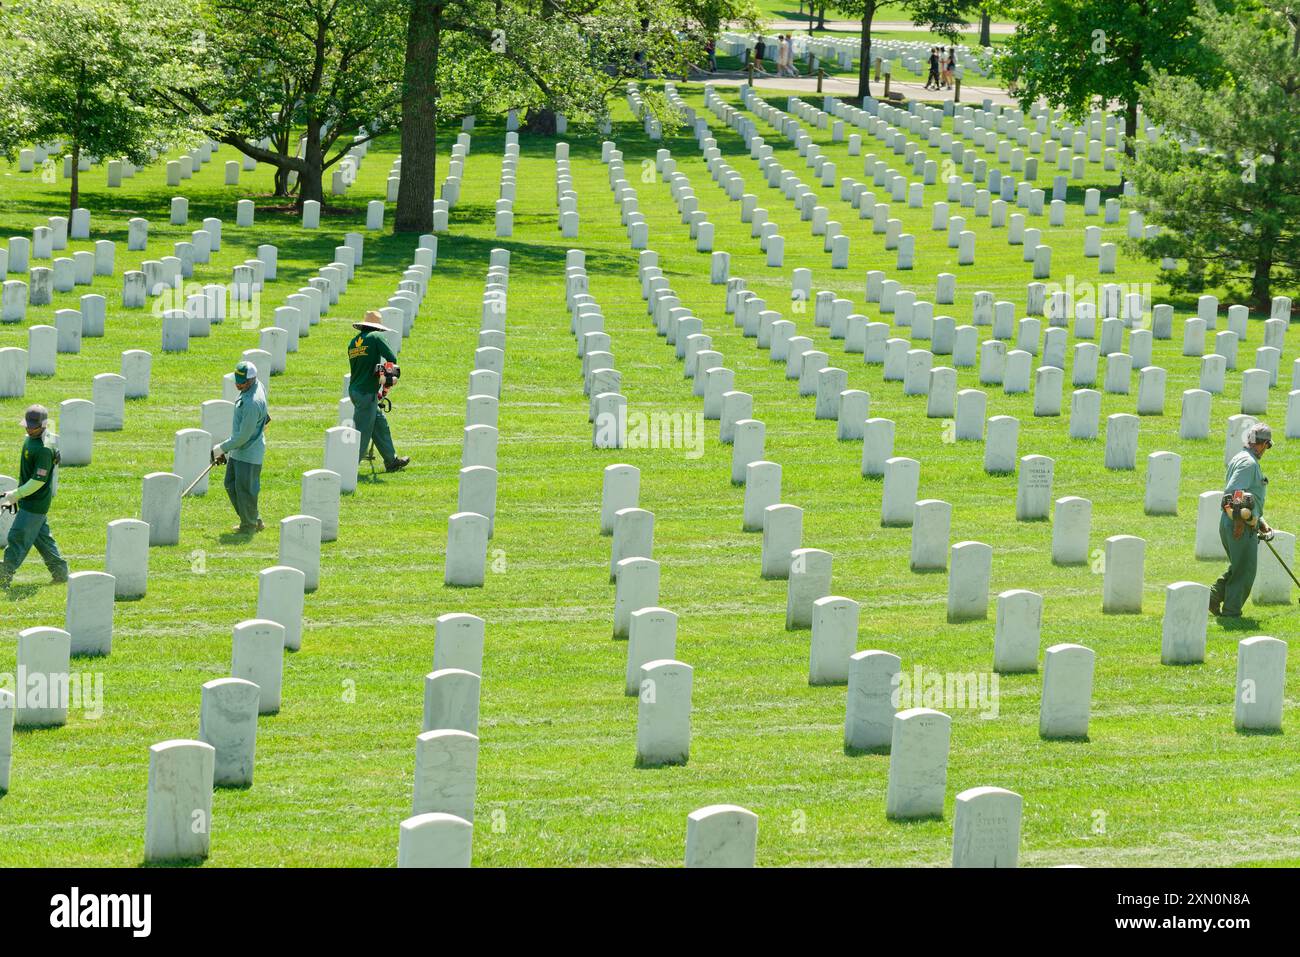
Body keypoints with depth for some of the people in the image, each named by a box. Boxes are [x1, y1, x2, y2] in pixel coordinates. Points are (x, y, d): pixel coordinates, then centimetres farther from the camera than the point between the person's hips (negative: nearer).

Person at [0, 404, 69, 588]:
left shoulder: (44, 449, -24)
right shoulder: (30, 439, 7)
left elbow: (39, 480, -24)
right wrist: (18, 495, 20)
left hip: (35, 503, -10)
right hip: (29, 500, 10)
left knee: (17, 538, -6)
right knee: (42, 537, 17)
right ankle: (60, 572, 26)